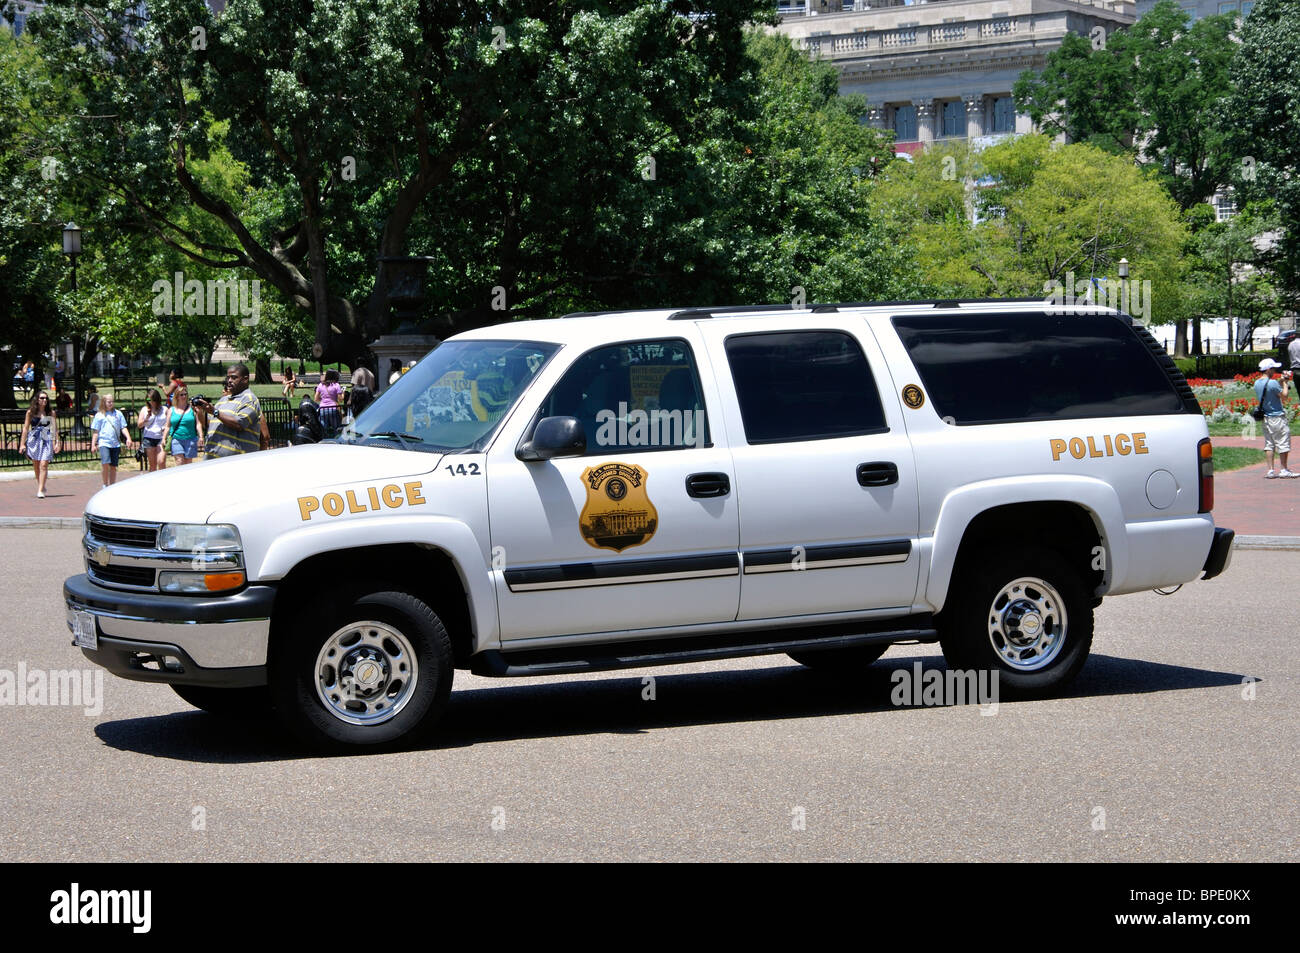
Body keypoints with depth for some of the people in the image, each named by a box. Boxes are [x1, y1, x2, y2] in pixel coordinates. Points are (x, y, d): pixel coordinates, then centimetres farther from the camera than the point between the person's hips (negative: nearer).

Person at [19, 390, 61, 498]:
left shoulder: (51, 413, 4)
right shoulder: (31, 412, 3)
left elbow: (55, 429, 5)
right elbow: (25, 428, 5)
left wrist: (57, 443, -2)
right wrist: (22, 443, 1)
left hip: (46, 441, -1)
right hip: (34, 440, 1)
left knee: (43, 465, -12)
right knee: (36, 466, 9)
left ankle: (40, 491, -14)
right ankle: (41, 486, 28)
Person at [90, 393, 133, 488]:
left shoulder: (118, 414, 13)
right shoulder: (99, 415, 7)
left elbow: (123, 428, 13)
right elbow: (95, 432, 9)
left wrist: (128, 438, -2)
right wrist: (93, 445, 3)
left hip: (115, 444, 3)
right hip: (104, 443, -3)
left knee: (113, 466, 5)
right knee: (105, 463, -20)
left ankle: (112, 486, 15)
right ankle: (105, 484, -7)